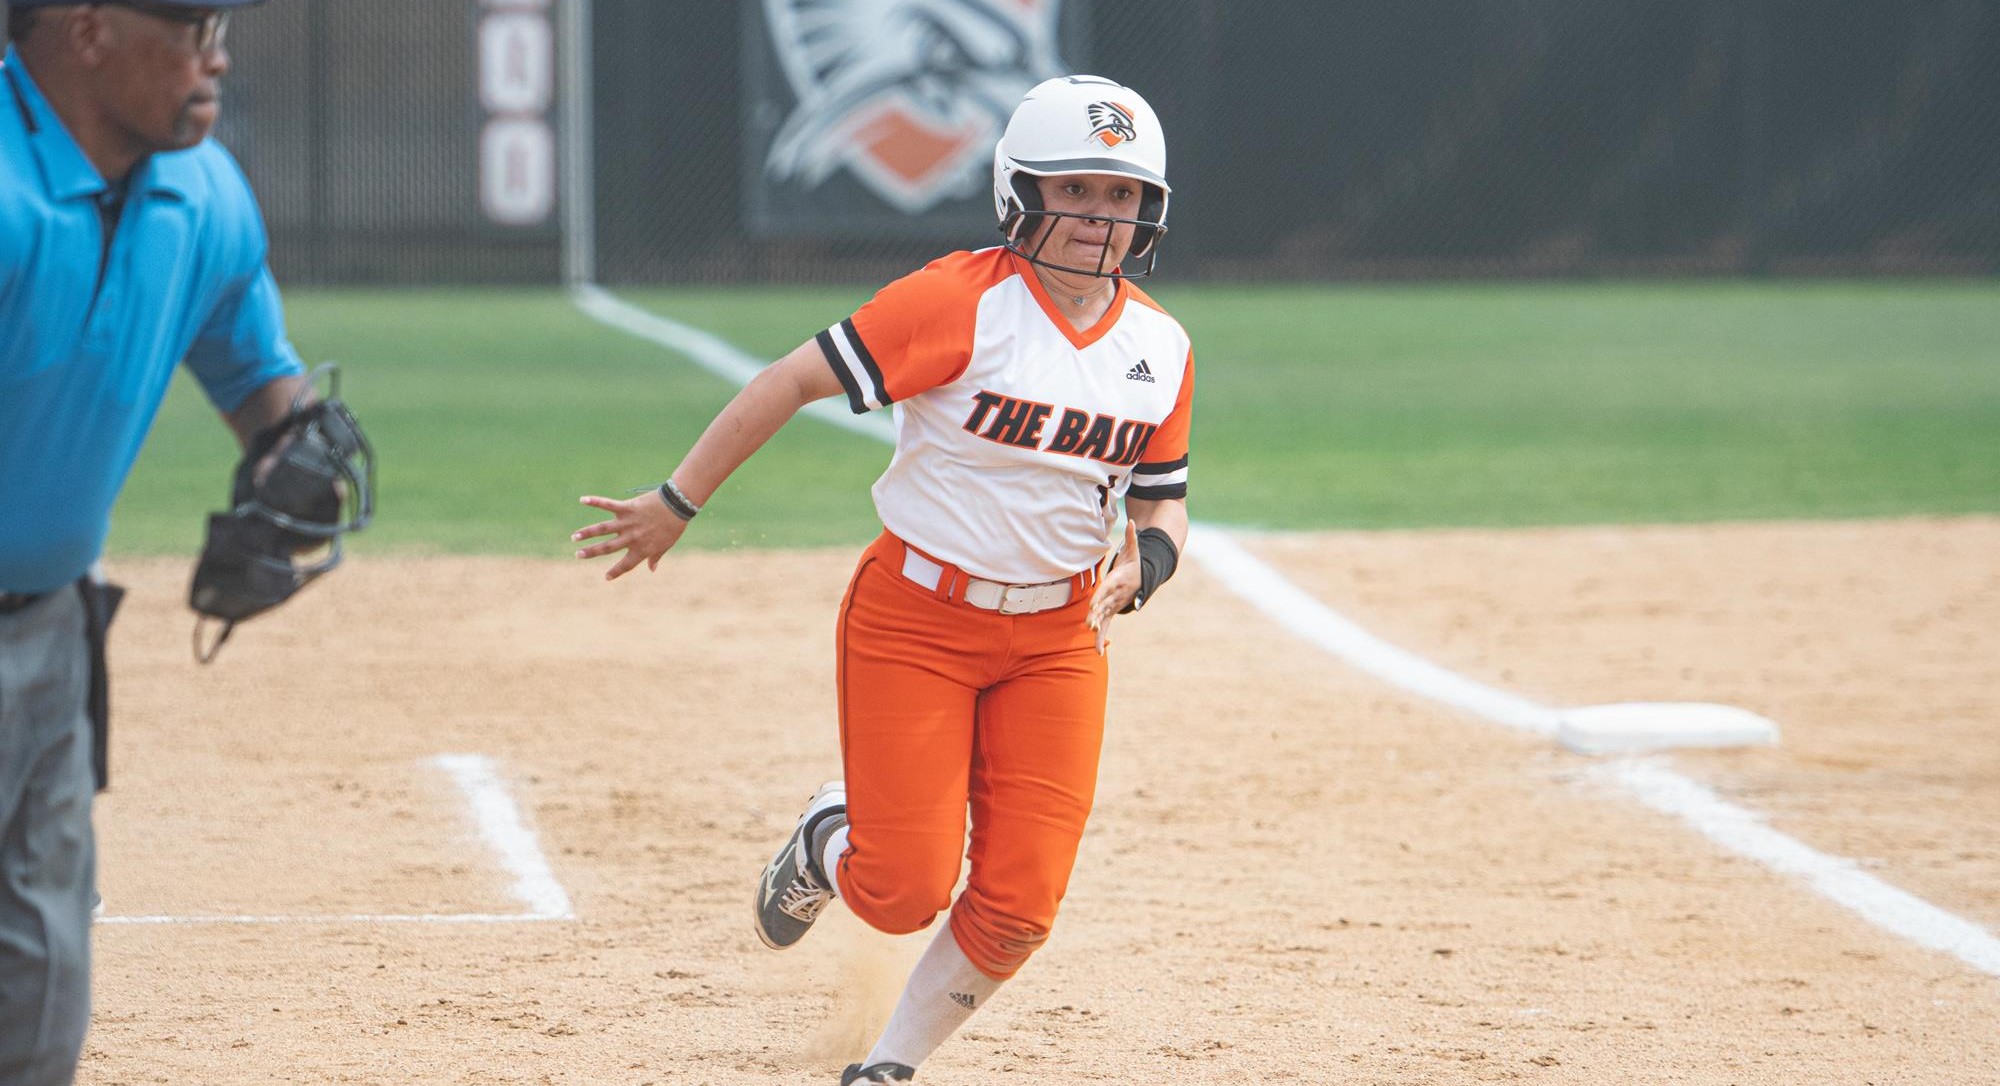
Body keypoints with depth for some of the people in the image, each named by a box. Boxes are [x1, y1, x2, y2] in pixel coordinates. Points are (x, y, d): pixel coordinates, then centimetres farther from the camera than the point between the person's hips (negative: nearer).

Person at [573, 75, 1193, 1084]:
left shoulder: (1161, 349, 1)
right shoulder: (963, 302, -17)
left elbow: (1162, 504, 12)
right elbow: (793, 379, -15)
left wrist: (1142, 564, -12)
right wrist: (677, 504, -14)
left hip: (1056, 641, 5)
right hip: (912, 621, -5)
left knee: (1018, 908, -4)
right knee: (904, 891, -9)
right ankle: (827, 842, 29)